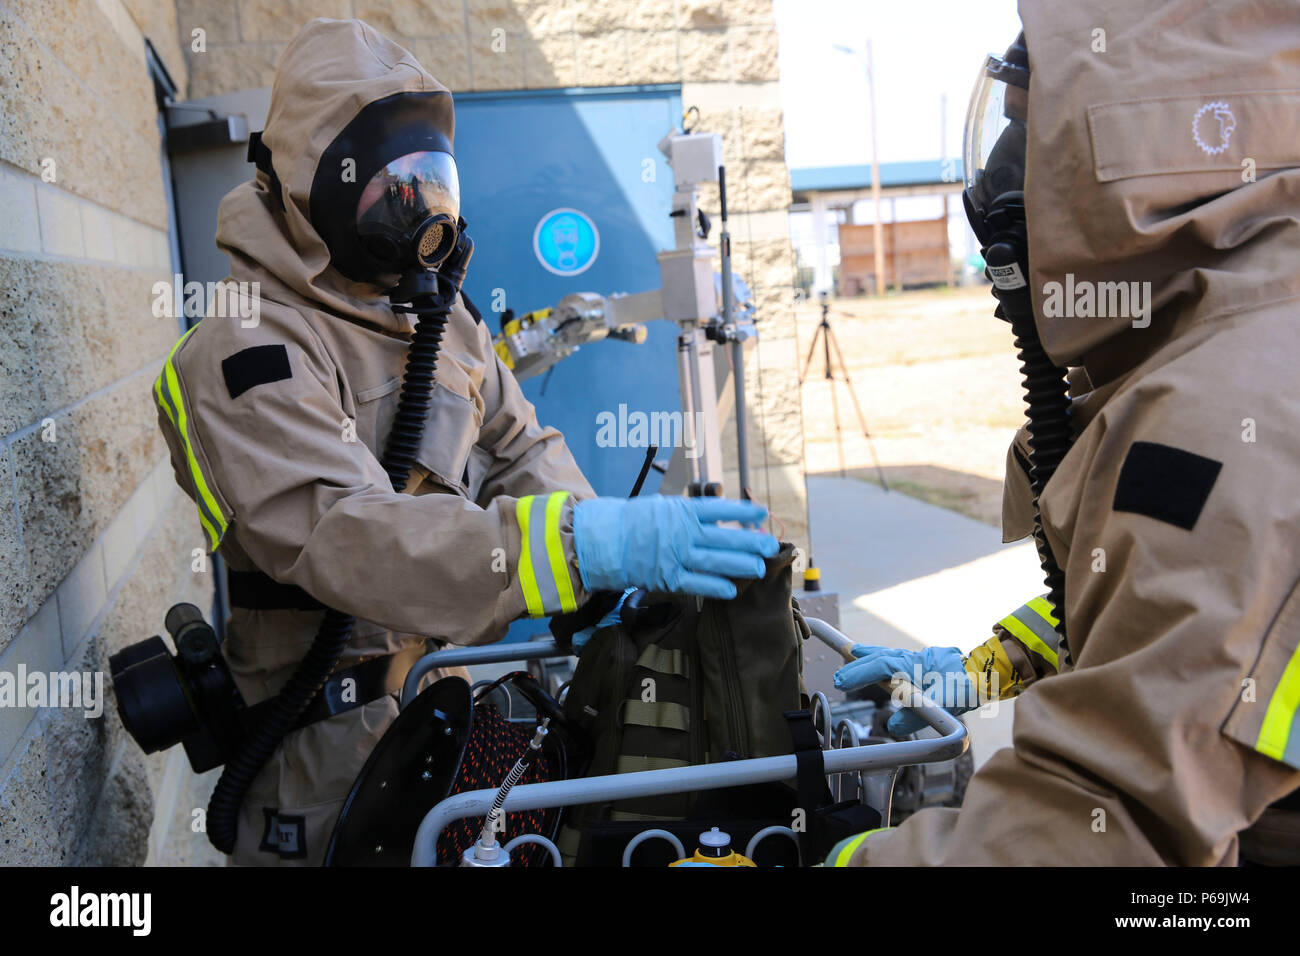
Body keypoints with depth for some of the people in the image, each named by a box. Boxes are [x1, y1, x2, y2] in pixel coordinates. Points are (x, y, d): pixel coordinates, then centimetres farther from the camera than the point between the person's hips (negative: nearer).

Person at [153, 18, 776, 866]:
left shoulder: (439, 314, 10)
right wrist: (590, 545, -45)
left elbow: (519, 449, 8)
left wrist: (606, 539, -15)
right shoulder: (245, 358, -19)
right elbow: (347, 538, -33)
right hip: (341, 745, -6)